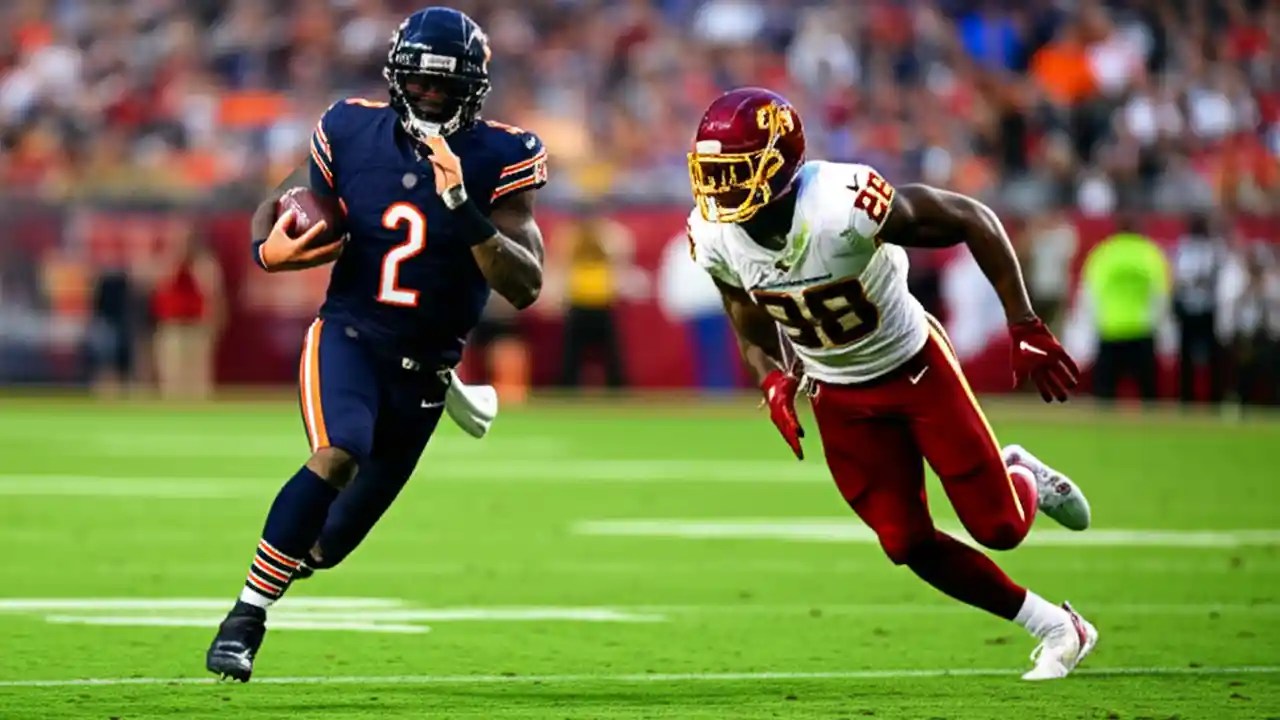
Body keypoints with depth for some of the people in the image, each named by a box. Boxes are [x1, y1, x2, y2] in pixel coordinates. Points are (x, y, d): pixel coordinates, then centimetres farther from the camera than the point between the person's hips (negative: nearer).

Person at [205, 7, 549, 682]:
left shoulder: (497, 159, -14)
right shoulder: (352, 133, -9)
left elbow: (525, 288, -20)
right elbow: (276, 207, 6)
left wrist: (464, 209, -33)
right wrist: (269, 249, -17)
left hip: (423, 368, 2)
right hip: (348, 334, -1)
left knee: (342, 532, 13)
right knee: (338, 457, -30)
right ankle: (245, 616, -22)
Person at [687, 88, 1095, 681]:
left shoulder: (844, 206, -35)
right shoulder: (714, 235, -17)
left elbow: (974, 220, -23)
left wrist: (1026, 330, -22)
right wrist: (771, 379, -13)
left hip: (913, 364, -4)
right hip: (840, 397, 4)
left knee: (1000, 528, -2)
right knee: (908, 543, -1)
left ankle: (1022, 478, 37)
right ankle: (1055, 627, 18)